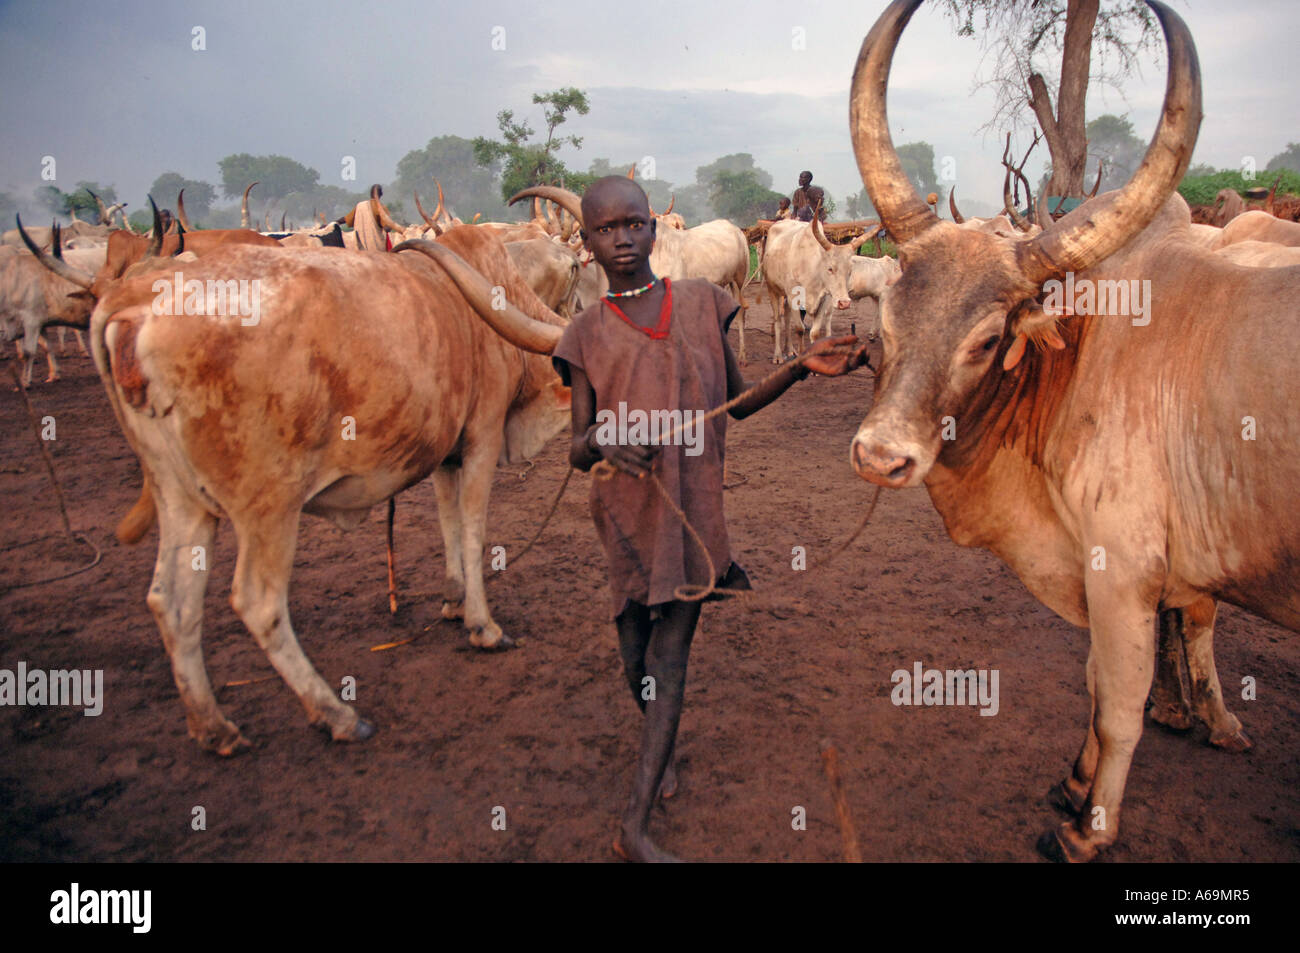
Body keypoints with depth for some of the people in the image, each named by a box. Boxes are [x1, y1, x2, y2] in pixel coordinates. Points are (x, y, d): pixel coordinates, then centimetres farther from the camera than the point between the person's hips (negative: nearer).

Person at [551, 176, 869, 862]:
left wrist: (800, 367, -4)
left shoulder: (701, 302, 3)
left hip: (694, 506, -1)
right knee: (636, 654, 12)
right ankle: (660, 750, 45)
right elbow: (576, 449, -1)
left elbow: (738, 402, 11)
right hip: (624, 510, 1)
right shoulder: (587, 333, 2)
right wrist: (598, 441, -25)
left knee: (669, 657, -2)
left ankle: (635, 826, 4)